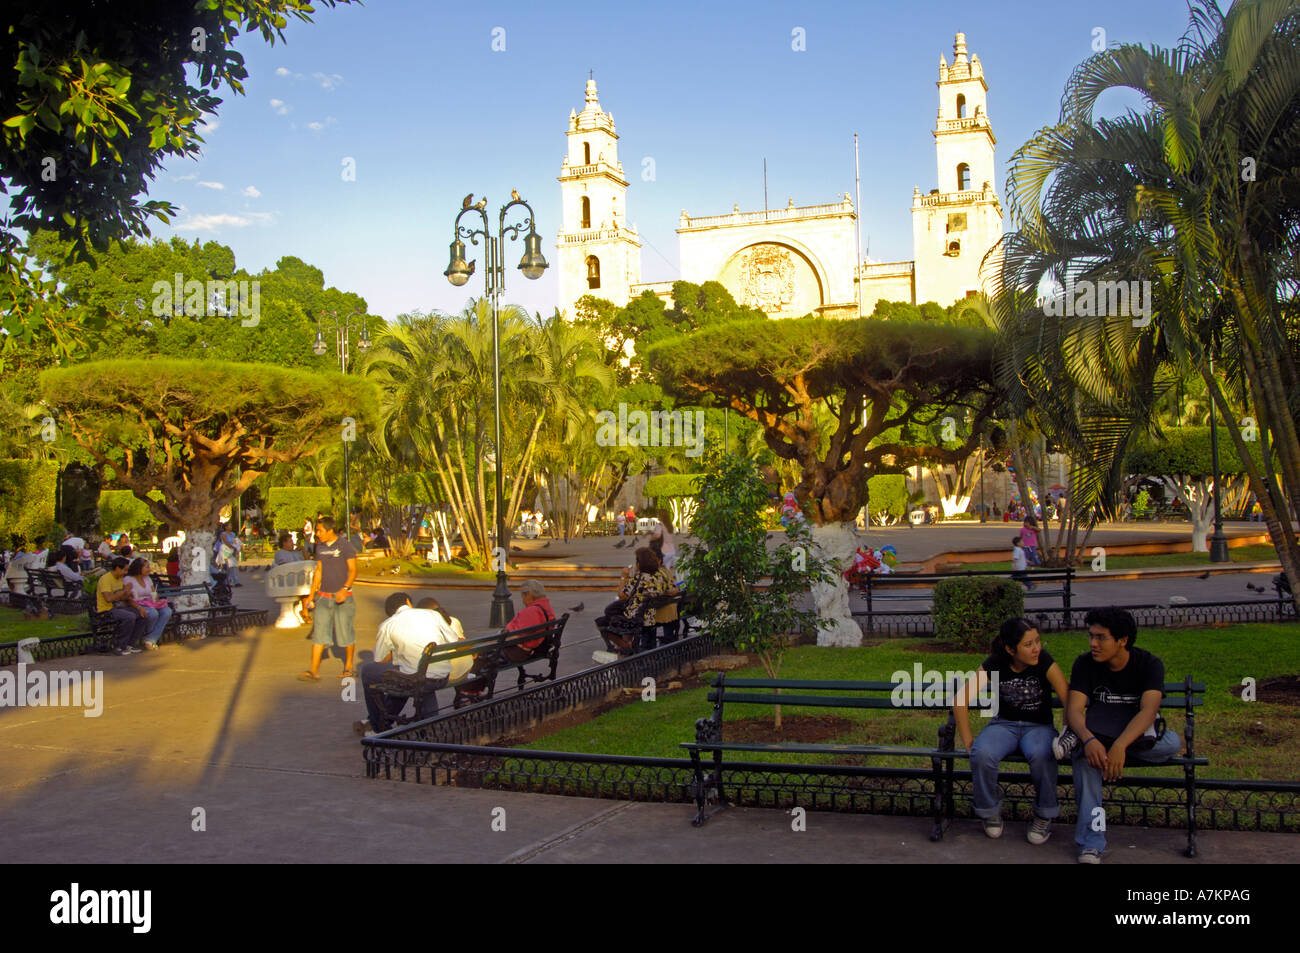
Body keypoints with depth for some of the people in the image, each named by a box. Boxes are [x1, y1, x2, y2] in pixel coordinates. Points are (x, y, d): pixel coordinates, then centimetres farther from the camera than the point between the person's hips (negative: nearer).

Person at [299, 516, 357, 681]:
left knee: (345, 633, 1)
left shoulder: (345, 546, -8)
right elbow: (318, 571, 17)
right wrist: (311, 595, 16)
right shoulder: (320, 547, 10)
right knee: (319, 632, -2)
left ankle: (348, 666, 18)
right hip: (323, 597, 5)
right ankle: (314, 671, -4)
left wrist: (345, 589, -26)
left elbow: (353, 571, -11)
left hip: (342, 598, -5)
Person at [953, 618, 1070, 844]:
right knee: (982, 755, -32)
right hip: (1004, 724, 1)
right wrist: (968, 743, -15)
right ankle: (990, 811, -3)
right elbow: (961, 701, -13)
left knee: (1041, 755, -37)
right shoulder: (995, 665, -11)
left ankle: (1044, 816, -9)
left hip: (1038, 725, -1)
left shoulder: (1045, 662, -13)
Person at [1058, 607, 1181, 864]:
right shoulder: (1085, 664, -9)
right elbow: (1073, 710, -19)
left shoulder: (1150, 664, -15)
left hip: (1137, 735, 0)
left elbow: (1148, 711, -30)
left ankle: (1076, 740, -26)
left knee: (1173, 743, -33)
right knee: (1085, 755, -34)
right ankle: (1092, 843, -32)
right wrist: (1089, 740, -43)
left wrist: (1119, 746, -48)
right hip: (1097, 733, 0)